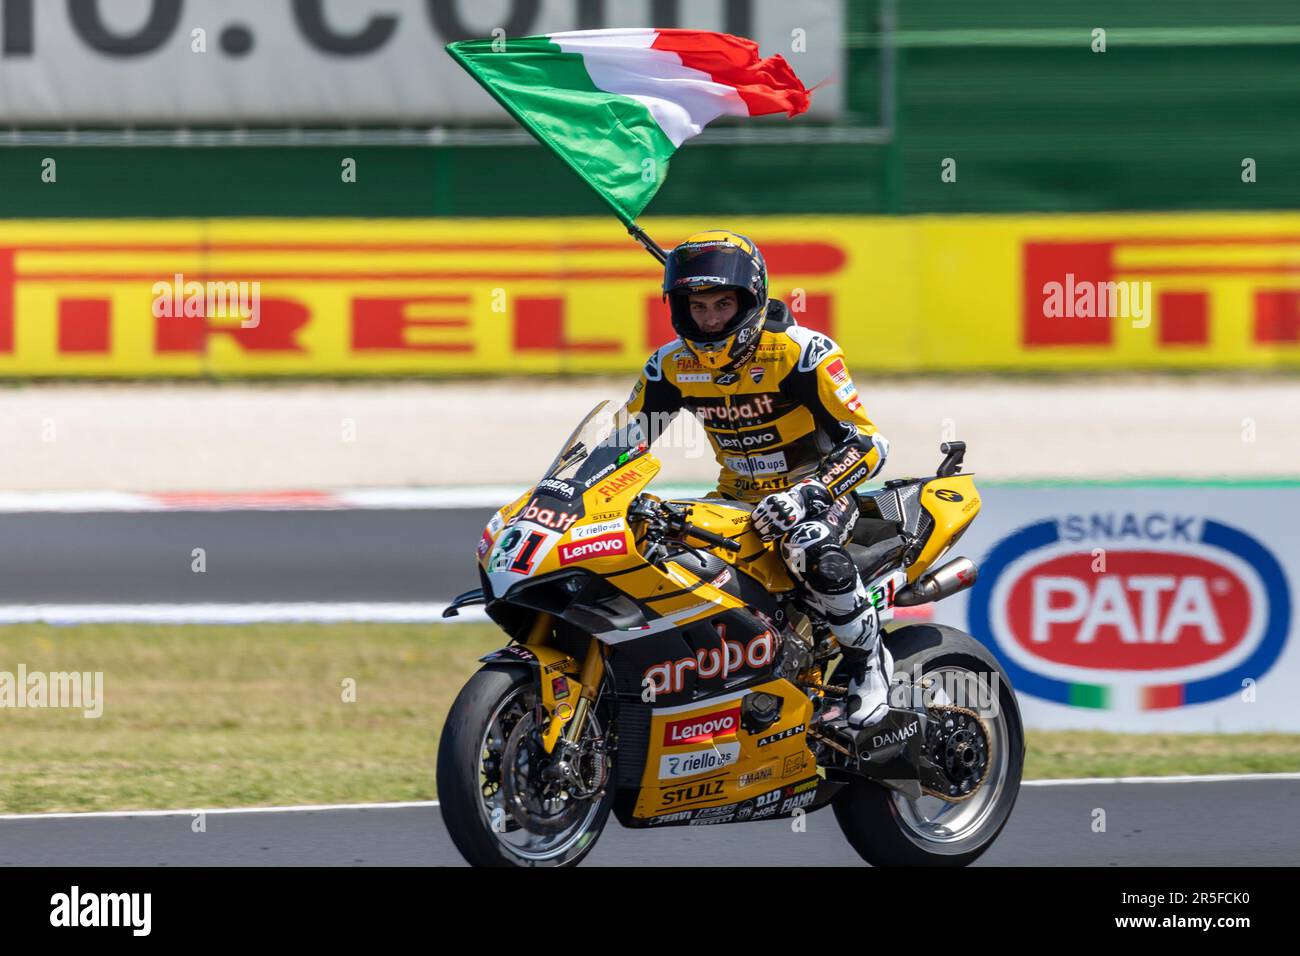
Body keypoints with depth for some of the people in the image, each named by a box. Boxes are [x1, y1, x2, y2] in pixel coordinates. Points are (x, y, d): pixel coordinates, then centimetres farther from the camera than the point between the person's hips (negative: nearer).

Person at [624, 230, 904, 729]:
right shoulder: (673, 365, -4)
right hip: (738, 498, 6)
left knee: (810, 548, -39)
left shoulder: (799, 351, -20)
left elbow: (866, 442, -22)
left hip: (818, 487, -6)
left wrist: (807, 495, -37)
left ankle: (869, 660, -17)